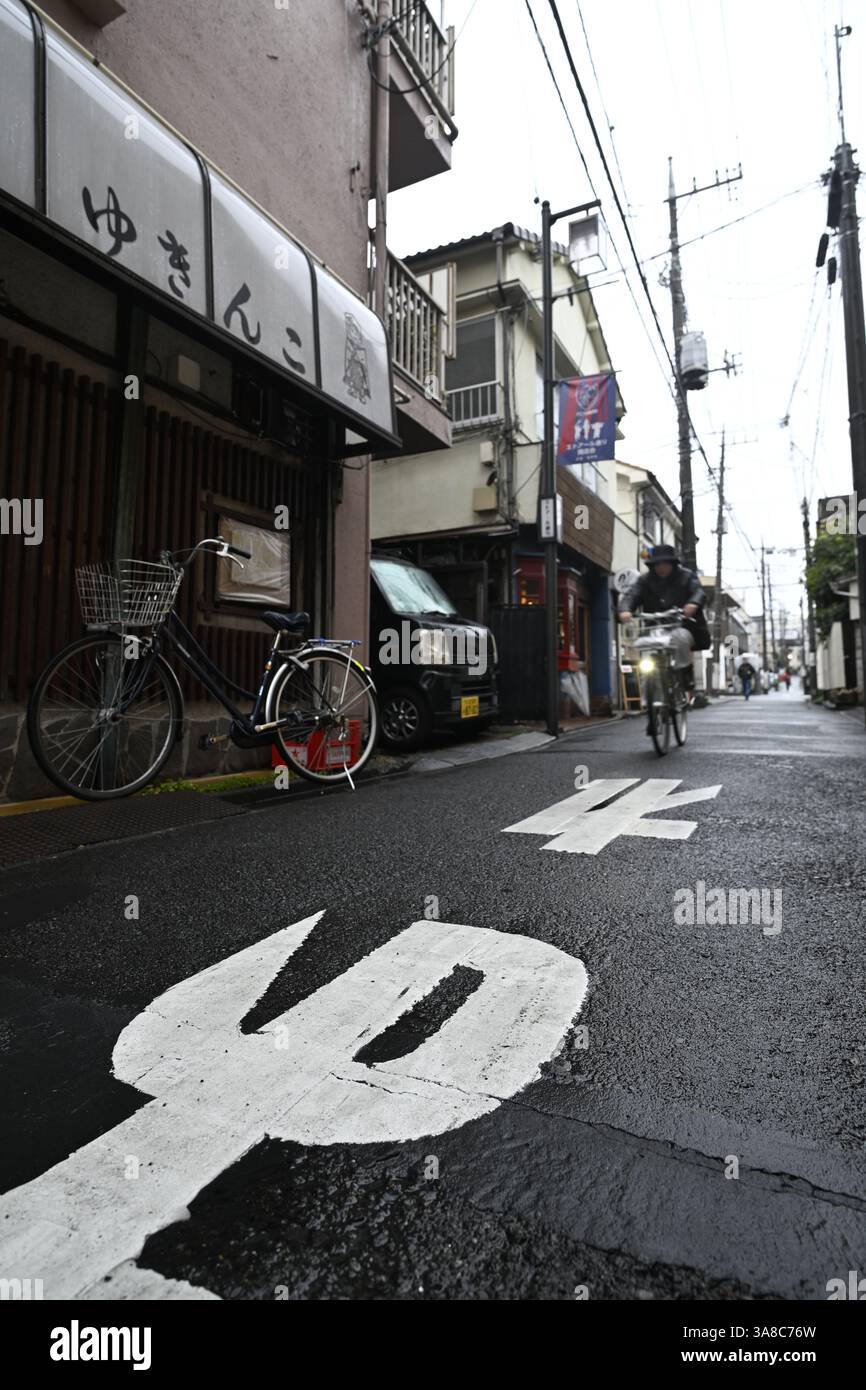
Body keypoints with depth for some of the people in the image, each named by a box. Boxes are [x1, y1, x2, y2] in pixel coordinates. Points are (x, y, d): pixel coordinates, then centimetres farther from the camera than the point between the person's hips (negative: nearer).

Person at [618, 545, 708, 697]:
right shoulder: (644, 580, 12)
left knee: (679, 638, -36)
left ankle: (688, 683, -24)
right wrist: (625, 610, -27)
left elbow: (699, 592, -8)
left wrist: (694, 604, -34)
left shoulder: (686, 576, 8)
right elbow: (631, 596, -2)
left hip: (683, 627, -3)